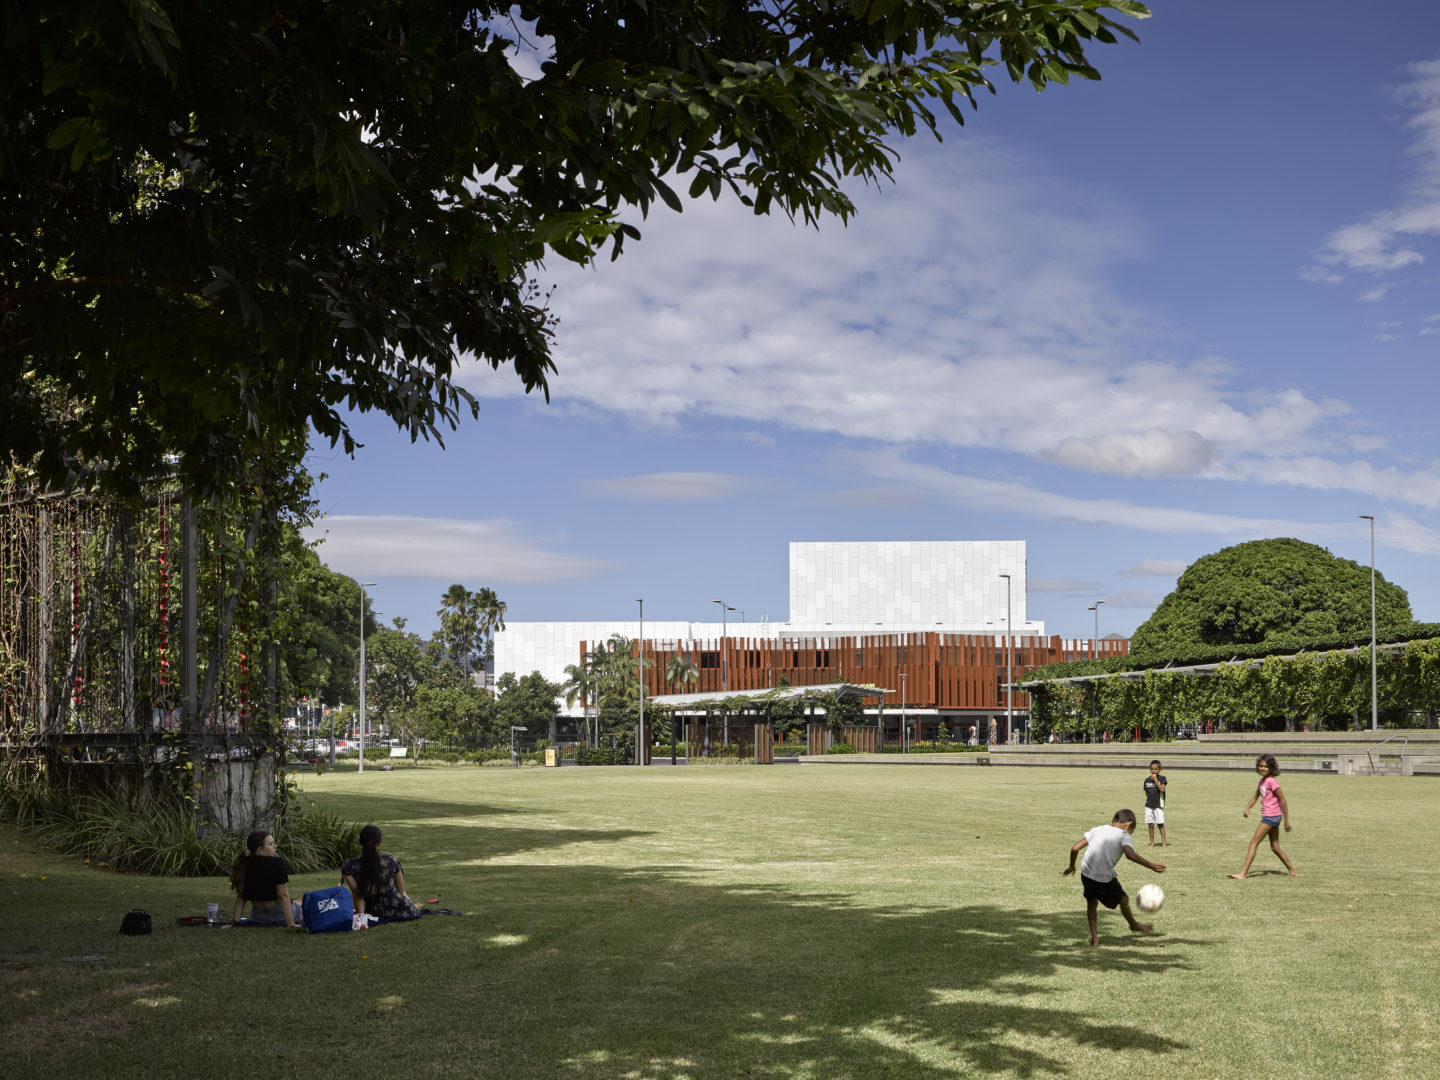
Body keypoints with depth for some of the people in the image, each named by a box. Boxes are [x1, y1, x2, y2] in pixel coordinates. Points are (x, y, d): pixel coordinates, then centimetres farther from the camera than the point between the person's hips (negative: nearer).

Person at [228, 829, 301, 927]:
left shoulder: (243, 865, -4)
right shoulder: (276, 863, -19)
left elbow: (240, 896, -1)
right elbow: (283, 896, -20)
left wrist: (236, 922, 2)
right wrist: (291, 924, -19)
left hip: (258, 919, 6)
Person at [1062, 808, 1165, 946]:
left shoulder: (1097, 829, 14)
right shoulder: (1123, 835, 0)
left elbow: (1075, 849, 11)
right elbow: (1130, 854, -21)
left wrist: (1072, 866, 26)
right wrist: (1151, 866, -20)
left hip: (1086, 873, 4)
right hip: (1105, 878, -4)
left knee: (1091, 902, 27)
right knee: (1123, 900, 22)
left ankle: (1094, 937, 26)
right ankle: (1134, 925, 45)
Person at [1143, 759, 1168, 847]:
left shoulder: (1162, 778, -4)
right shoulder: (1147, 780, 7)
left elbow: (1162, 789, -18)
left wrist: (1155, 780, -19)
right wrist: (1147, 802, 8)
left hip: (1159, 805, -4)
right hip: (1149, 805, 4)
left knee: (1160, 824, -6)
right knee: (1150, 825, 6)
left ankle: (1163, 842, -1)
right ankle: (1152, 842, 14)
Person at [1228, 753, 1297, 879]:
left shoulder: (1272, 782, -15)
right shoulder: (1262, 781, 12)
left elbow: (1283, 800, -15)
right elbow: (1255, 796, 18)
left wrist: (1286, 821, -15)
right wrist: (1247, 808, -1)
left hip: (1271, 816, -9)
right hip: (1269, 817, 9)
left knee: (1254, 843, -10)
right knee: (1275, 847, 15)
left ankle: (1242, 874, -12)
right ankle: (1293, 872, 22)